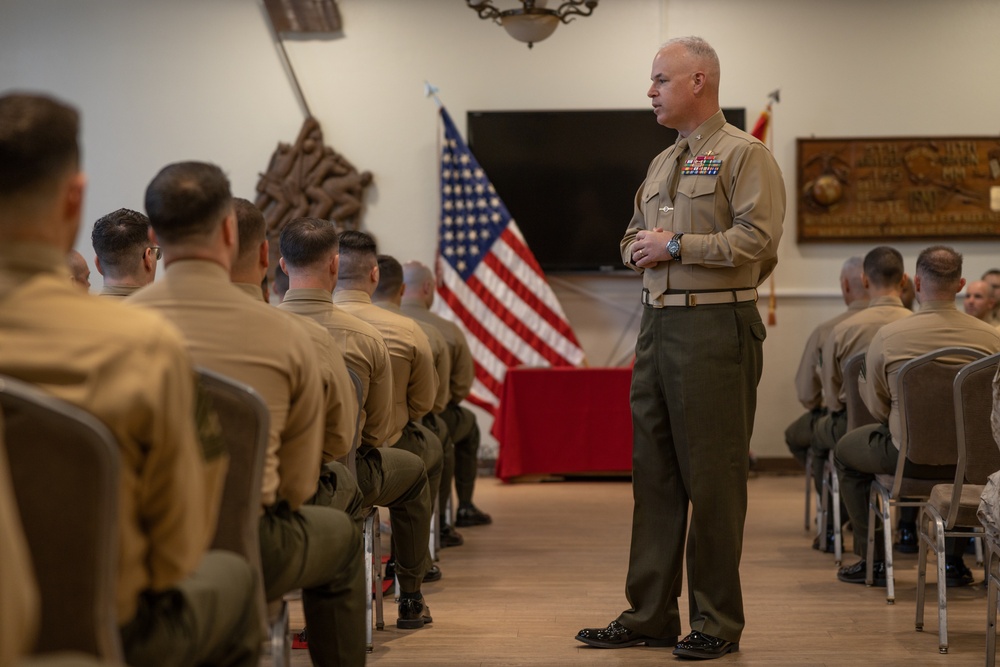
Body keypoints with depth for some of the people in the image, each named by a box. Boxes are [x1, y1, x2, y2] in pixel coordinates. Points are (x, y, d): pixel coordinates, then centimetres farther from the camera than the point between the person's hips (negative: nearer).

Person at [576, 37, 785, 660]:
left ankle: (717, 624, 5)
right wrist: (639, 248, 5)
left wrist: (675, 244, -12)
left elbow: (756, 239, -16)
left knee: (713, 477, -4)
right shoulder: (662, 164, 20)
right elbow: (636, 235, 29)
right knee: (654, 472, 10)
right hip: (658, 323, 8)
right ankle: (650, 614, 17)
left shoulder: (744, 155, -5)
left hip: (715, 327, -8)